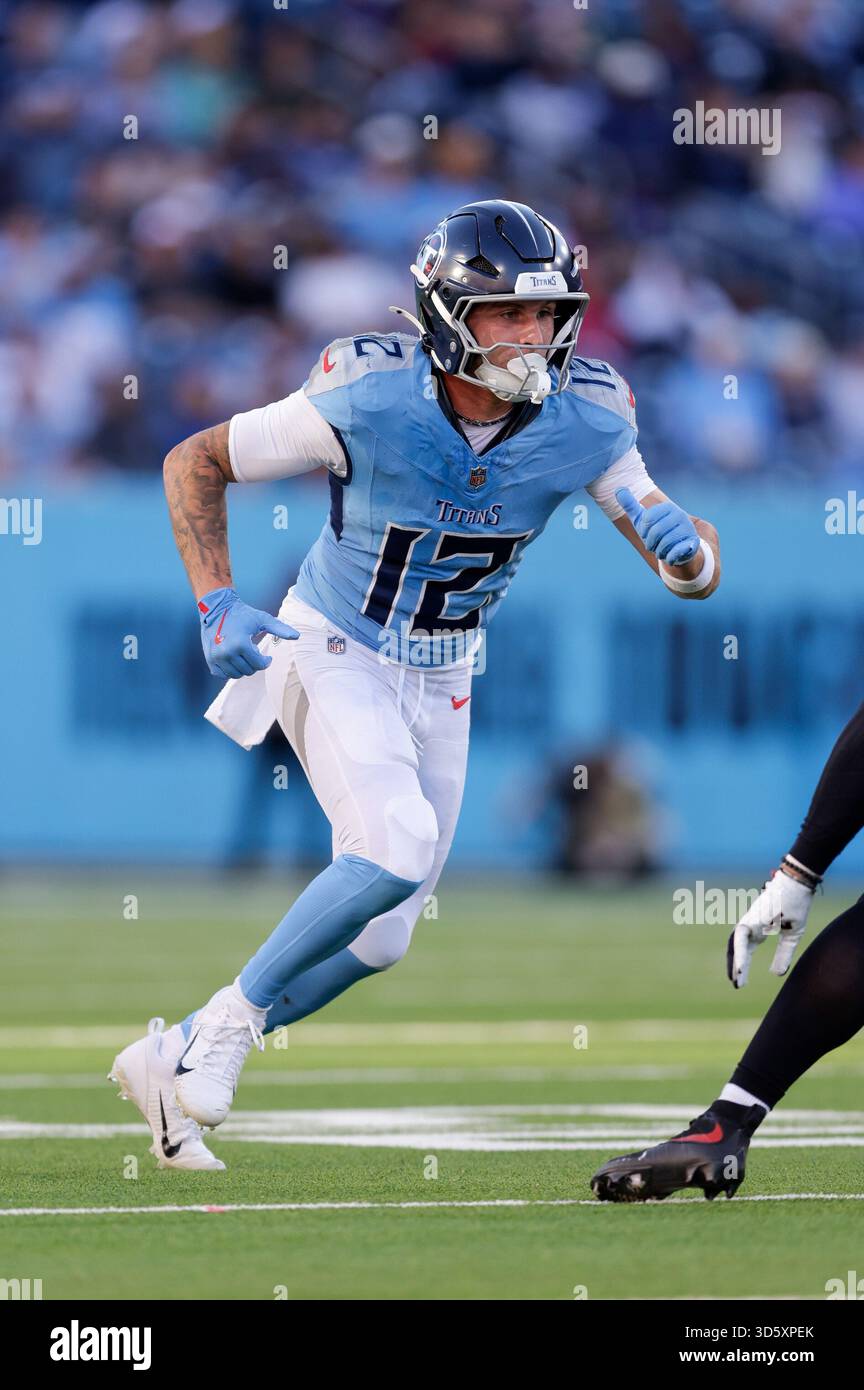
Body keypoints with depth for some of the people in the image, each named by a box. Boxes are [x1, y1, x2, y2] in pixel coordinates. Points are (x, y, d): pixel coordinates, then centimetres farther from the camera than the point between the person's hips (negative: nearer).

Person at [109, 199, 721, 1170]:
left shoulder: (583, 422, -15)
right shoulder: (369, 399, -25)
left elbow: (695, 567, -9)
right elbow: (194, 463, -12)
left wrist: (684, 549, -33)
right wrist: (217, 608, -22)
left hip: (438, 685, 5)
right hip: (333, 654, -5)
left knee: (378, 938, 5)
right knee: (399, 846, -29)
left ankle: (172, 1058, 22)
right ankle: (231, 1019, -9)